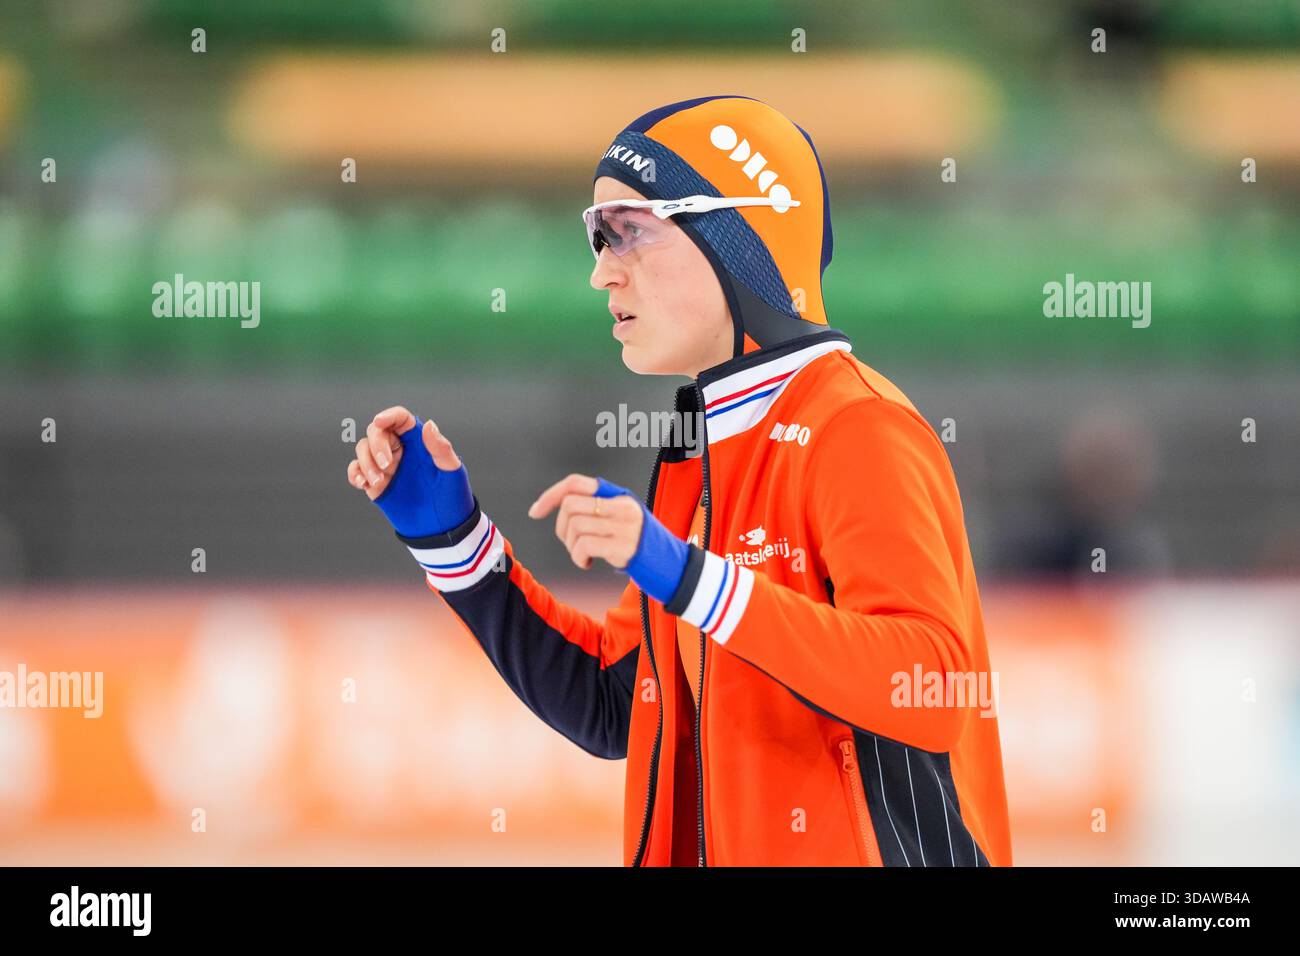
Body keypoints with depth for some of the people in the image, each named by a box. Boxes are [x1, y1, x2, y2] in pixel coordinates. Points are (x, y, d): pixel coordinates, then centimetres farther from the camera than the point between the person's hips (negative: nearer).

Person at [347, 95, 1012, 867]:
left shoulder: (856, 430, -12)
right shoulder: (707, 452, 13)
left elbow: (934, 687, -24)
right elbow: (610, 708, 16)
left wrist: (689, 579, -29)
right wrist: (449, 535, 10)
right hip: (721, 848, 7)